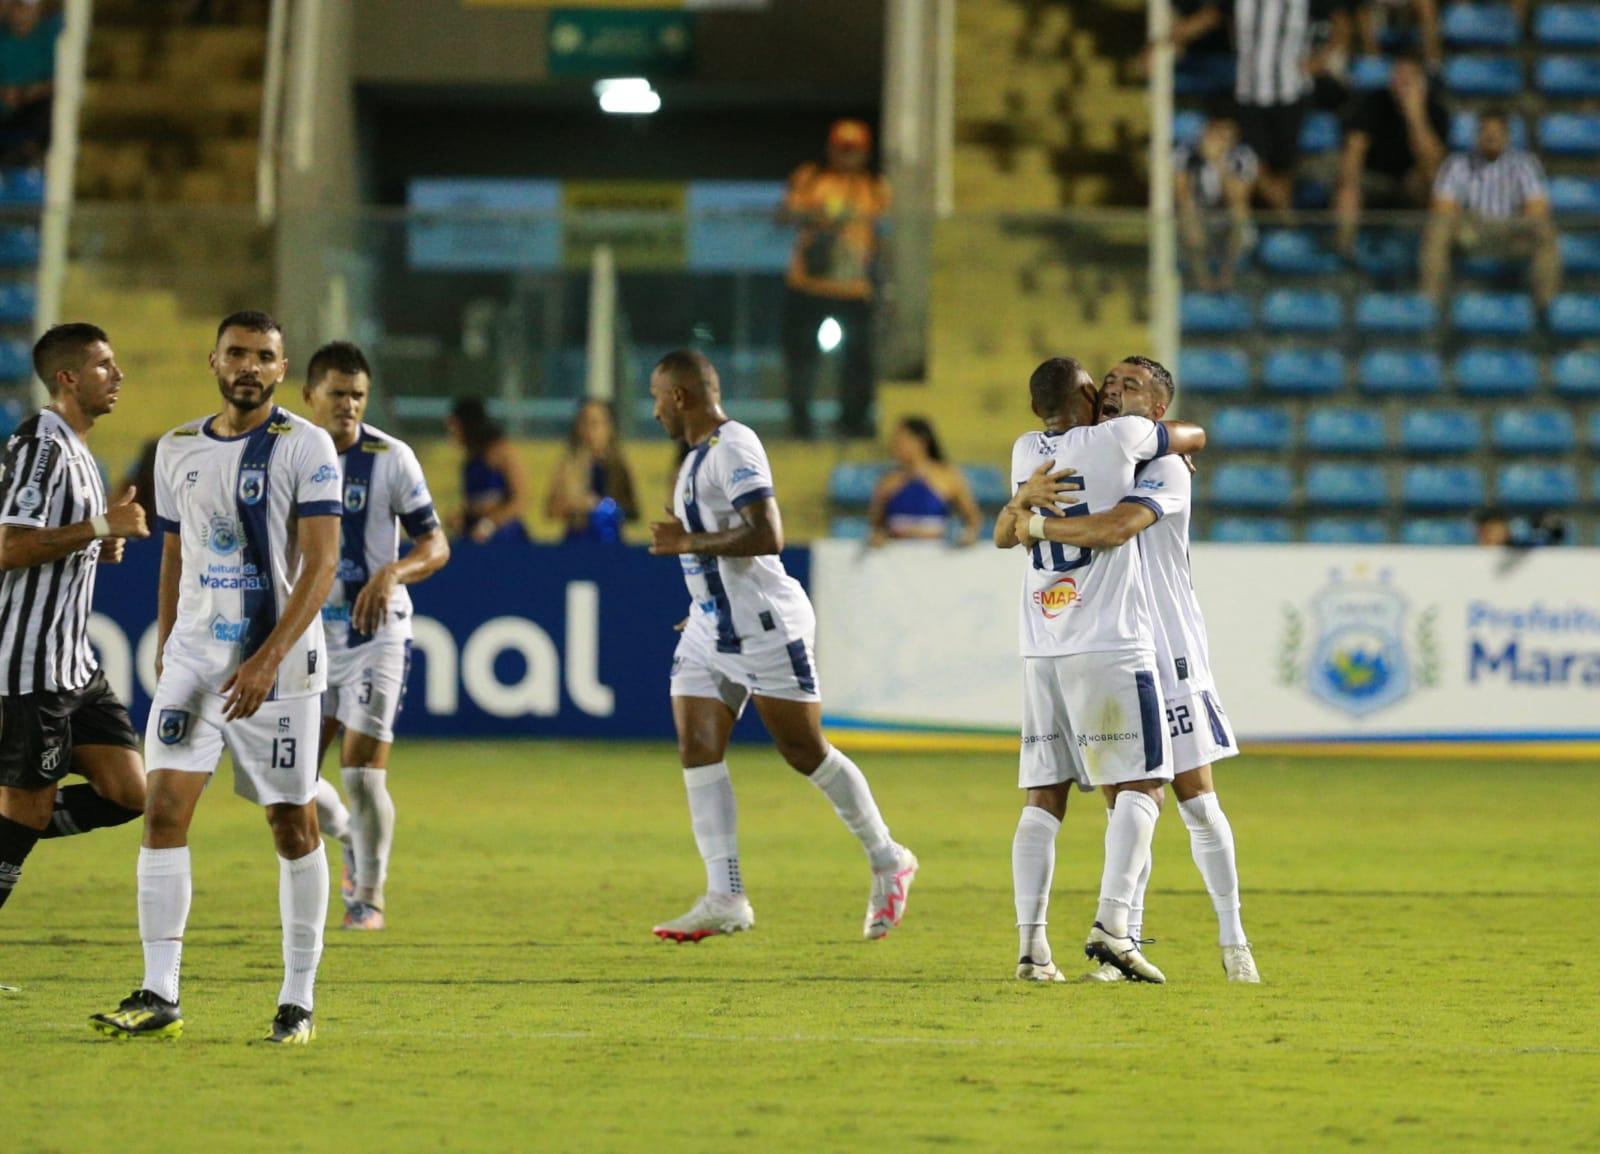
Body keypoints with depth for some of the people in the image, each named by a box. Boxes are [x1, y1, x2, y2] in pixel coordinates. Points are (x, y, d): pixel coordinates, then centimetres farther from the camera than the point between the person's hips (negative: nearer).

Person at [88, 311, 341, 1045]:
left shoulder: (305, 447, -6)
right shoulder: (177, 451, 10)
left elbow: (321, 563, -12)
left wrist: (268, 659, -20)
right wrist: (164, 650, 16)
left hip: (280, 661, -4)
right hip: (193, 654, 4)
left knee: (293, 825, 2)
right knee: (164, 811, -8)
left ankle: (299, 1002, 11)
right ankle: (159, 997, -7)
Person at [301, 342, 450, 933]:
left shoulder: (390, 458, -8)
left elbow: (436, 545, -7)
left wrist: (393, 573, -26)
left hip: (374, 632, -4)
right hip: (309, 633, 4)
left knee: (362, 771, -11)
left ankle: (369, 895, 8)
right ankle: (352, 840, 33)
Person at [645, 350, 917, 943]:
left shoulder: (734, 447, -16)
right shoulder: (700, 454, 15)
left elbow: (767, 537, -25)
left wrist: (689, 542, -20)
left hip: (765, 626, -10)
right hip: (710, 628, 10)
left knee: (805, 752, -2)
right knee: (697, 749, -3)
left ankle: (888, 862, 15)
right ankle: (725, 898, -6)